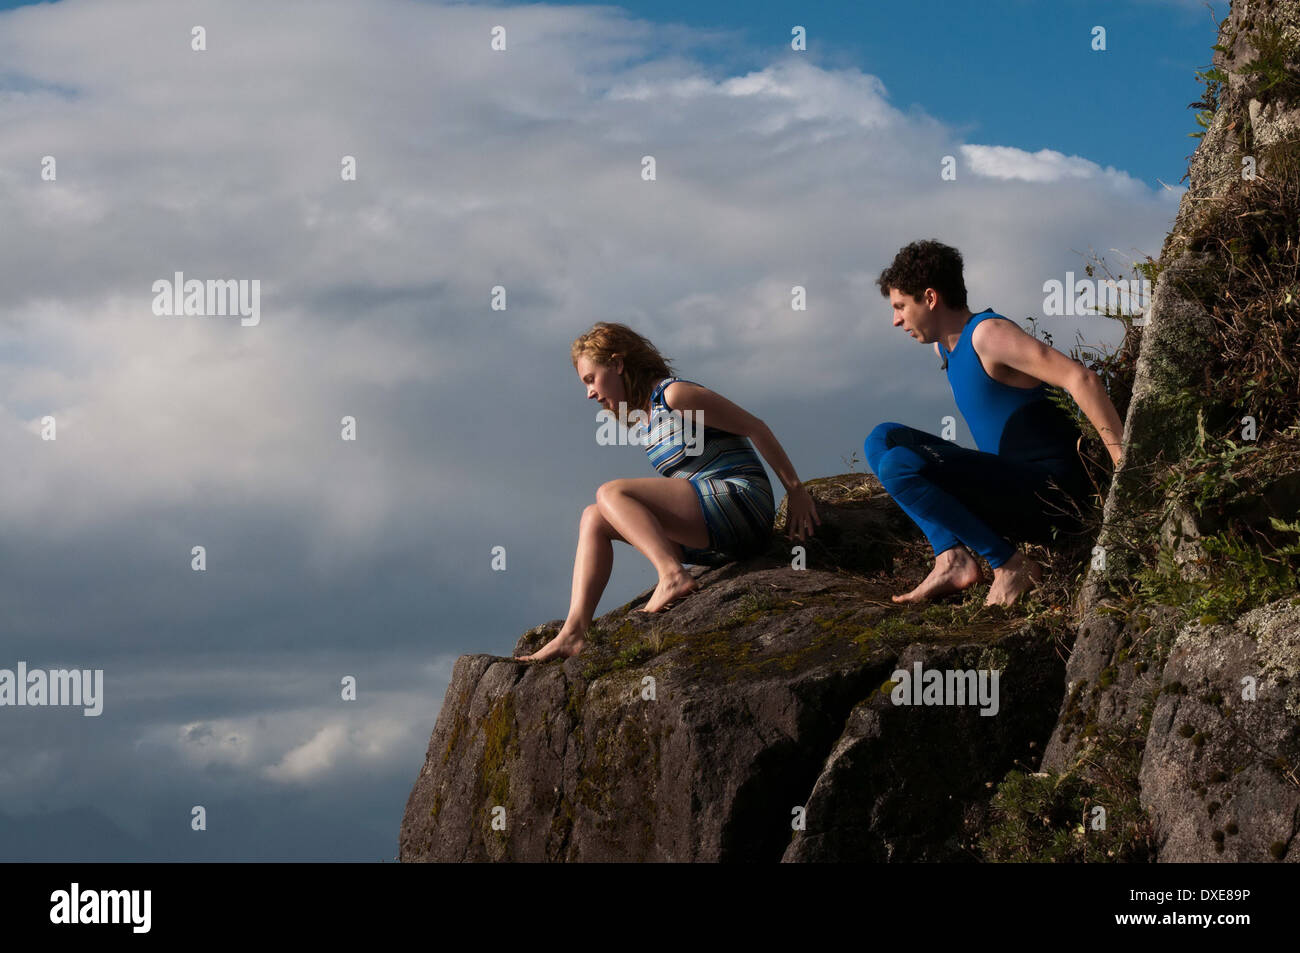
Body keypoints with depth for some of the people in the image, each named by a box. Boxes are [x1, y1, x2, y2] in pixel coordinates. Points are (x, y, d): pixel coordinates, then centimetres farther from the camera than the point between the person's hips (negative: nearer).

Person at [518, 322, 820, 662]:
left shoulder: (674, 395, -7)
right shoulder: (644, 421, 21)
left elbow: (755, 428, -7)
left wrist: (795, 490, -6)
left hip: (740, 501, -9)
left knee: (610, 493, -17)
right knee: (594, 519, 6)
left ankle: (673, 576, -37)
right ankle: (574, 632, -8)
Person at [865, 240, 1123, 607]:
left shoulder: (988, 333, -14)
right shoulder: (945, 346, 15)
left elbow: (1082, 379, -23)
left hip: (1050, 490, -10)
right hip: (1012, 488, 10)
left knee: (898, 465, -24)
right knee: (883, 439, 12)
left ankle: (1013, 566, -15)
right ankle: (953, 559, -4)